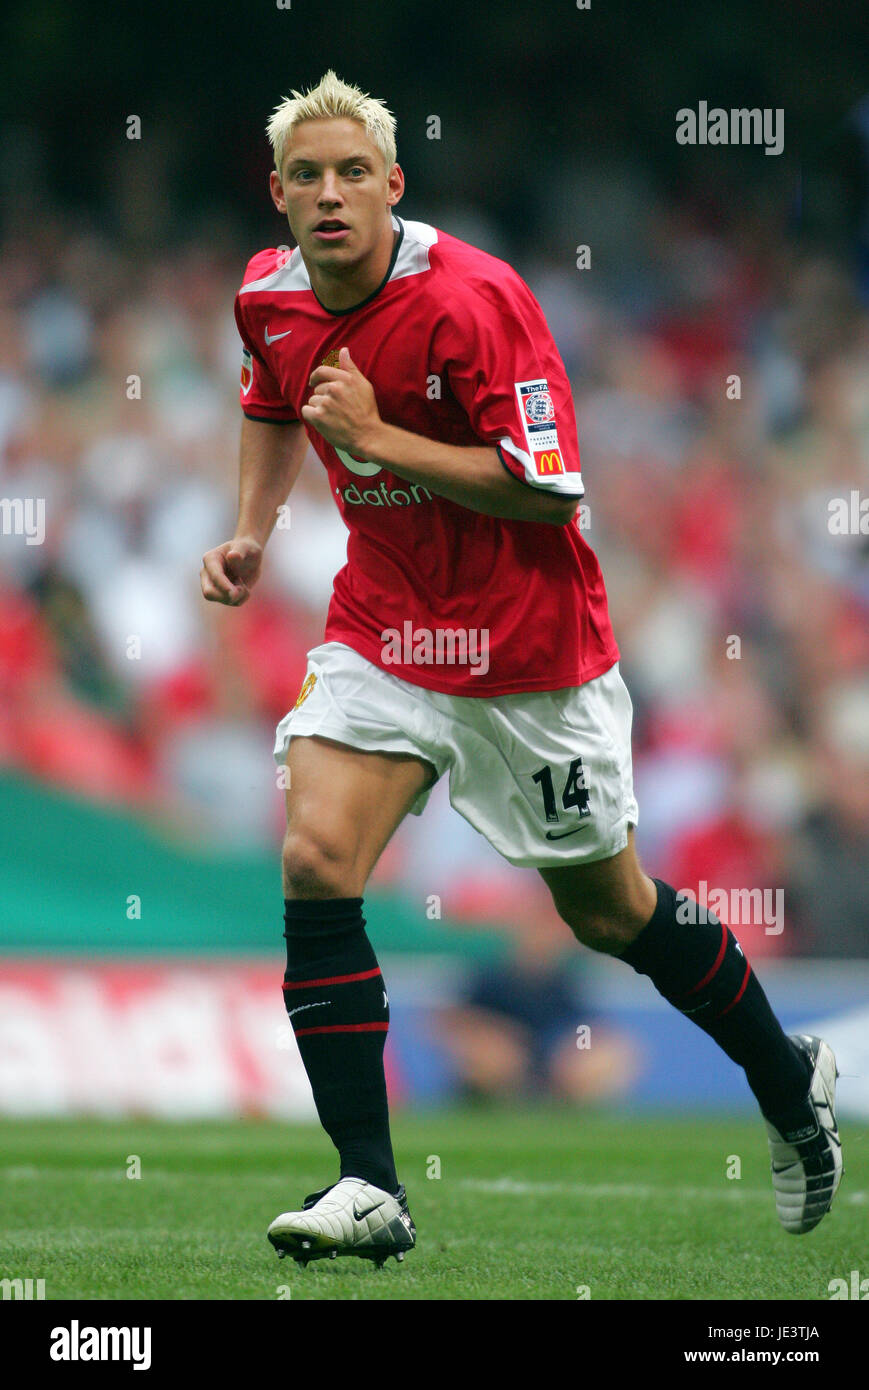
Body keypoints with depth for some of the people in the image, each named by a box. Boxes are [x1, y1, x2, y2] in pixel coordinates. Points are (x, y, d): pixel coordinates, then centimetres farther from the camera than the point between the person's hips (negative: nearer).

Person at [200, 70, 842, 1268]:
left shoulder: (472, 301, -23)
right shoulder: (271, 300, -2)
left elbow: (549, 490, -25)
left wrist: (380, 437, -28)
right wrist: (251, 535, 8)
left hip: (528, 650, -5)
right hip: (382, 630, 5)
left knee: (605, 911, 9)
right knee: (314, 862, -17)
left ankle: (791, 1084, 36)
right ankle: (368, 1190, -15)